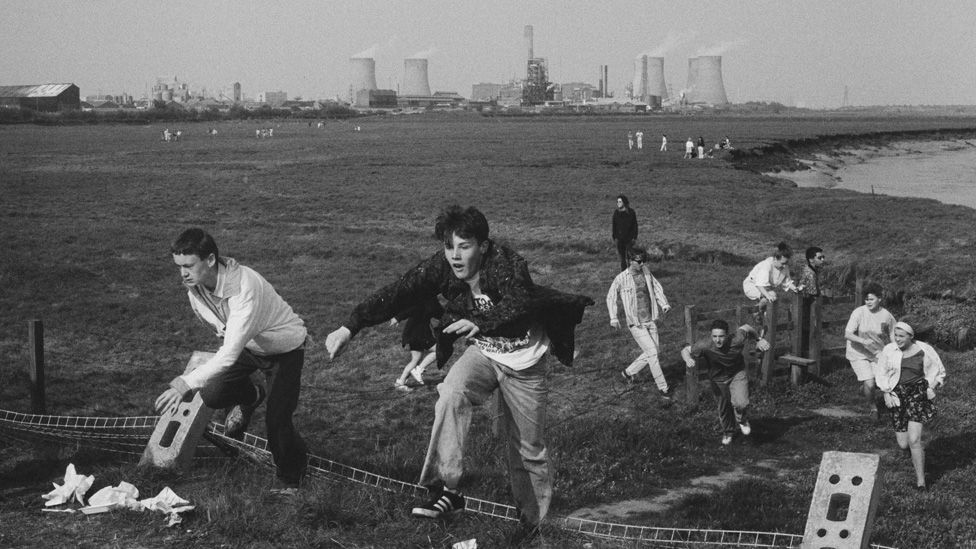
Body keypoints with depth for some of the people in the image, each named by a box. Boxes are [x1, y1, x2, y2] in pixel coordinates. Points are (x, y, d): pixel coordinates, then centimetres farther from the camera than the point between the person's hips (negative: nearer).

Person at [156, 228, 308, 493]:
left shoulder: (245, 287, -41)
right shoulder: (194, 286, -18)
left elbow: (231, 353, -44)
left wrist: (186, 383, -49)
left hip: (284, 348, -6)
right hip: (246, 345, 6)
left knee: (277, 421, -10)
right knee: (211, 395, -12)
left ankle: (290, 477, 20)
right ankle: (250, 396, 23)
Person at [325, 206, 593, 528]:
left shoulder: (507, 265, -30)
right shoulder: (441, 267, -18)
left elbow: (519, 303, -47)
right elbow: (397, 294, -22)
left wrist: (480, 323, -65)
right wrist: (349, 328, -32)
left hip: (524, 361, -3)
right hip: (482, 353, 3)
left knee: (528, 450, 6)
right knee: (451, 394, -29)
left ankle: (536, 522, 28)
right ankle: (446, 491, -28)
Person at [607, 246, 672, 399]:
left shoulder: (646, 272, 2)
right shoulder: (621, 278, -11)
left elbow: (657, 288, 14)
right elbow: (611, 297, -1)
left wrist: (664, 304, -1)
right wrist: (613, 317, -8)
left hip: (650, 321, 6)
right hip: (635, 323, -6)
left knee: (651, 354, 10)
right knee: (652, 353, -9)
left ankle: (628, 372, 32)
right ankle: (663, 387, 0)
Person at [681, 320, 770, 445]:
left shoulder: (736, 341, -33)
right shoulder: (705, 345, -34)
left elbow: (745, 328, -12)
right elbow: (685, 350, -20)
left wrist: (759, 339, 0)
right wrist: (688, 359, -41)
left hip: (737, 374, -1)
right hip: (718, 378, 1)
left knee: (740, 403, -22)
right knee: (724, 408, 17)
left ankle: (742, 421, 15)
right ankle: (728, 432, 49)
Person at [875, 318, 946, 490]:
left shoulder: (925, 350, -6)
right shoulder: (889, 350, -3)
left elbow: (940, 372, 9)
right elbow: (881, 374, 9)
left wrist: (932, 387, -7)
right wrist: (886, 394, -3)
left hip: (918, 394, -3)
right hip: (896, 396, 3)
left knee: (914, 440, -16)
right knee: (903, 444, 3)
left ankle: (921, 481, -3)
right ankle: (918, 455, 42)